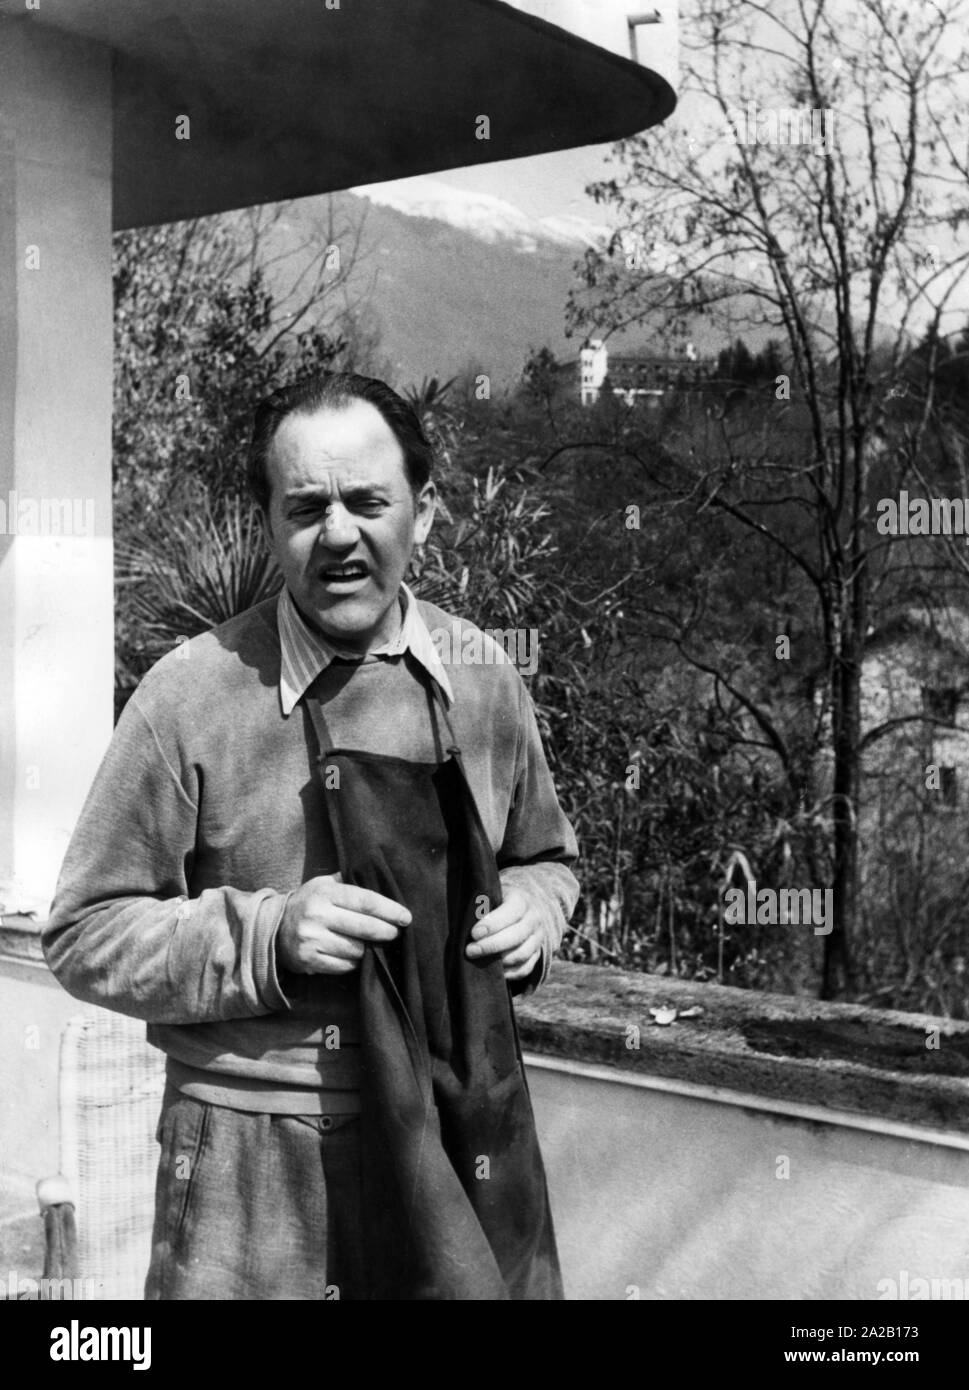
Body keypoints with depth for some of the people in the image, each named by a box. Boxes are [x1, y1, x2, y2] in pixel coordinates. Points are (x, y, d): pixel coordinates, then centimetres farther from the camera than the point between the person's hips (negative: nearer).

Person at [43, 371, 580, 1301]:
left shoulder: (482, 677, 2)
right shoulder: (189, 696, -10)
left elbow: (544, 857, 17)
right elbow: (86, 937, -7)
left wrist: (530, 912, -5)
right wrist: (269, 934, -20)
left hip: (462, 1141, 4)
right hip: (256, 1164, -3)